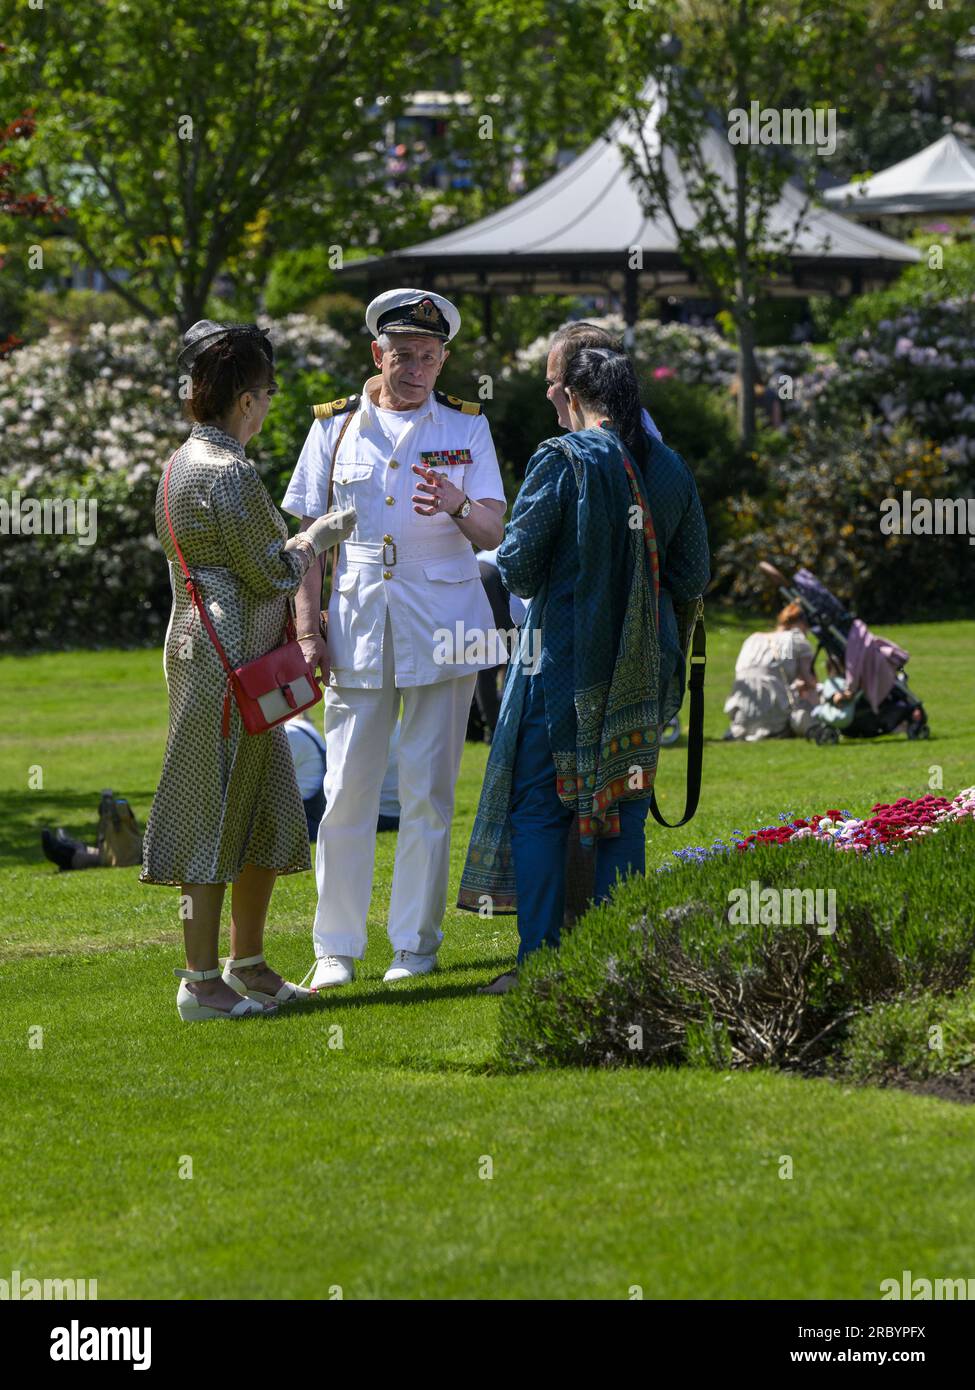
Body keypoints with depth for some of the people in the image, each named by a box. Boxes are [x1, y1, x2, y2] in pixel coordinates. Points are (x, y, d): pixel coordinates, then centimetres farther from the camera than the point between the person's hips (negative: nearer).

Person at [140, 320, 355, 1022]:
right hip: (226, 659, -10)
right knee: (216, 814, -5)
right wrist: (318, 535, 2)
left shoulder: (184, 463, 13)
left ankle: (247, 964, 23)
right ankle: (202, 983, -1)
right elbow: (271, 574, -14)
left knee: (269, 815, 15)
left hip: (203, 648, 10)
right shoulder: (229, 473, -18)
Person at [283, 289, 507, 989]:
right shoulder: (337, 426, 8)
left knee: (428, 788, 1)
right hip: (356, 621, 0)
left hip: (440, 623, 0)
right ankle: (337, 946, 5)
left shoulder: (467, 427, 7)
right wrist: (308, 629, -1)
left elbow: (494, 530, 1)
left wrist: (458, 505, -21)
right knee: (347, 787, -2)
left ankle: (416, 943, 9)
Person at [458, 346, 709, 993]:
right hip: (639, 667, 5)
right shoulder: (665, 465, 3)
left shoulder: (563, 461, -11)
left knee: (539, 808, 3)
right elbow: (694, 578, 7)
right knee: (623, 808, 10)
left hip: (562, 655, -4)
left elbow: (517, 560, -11)